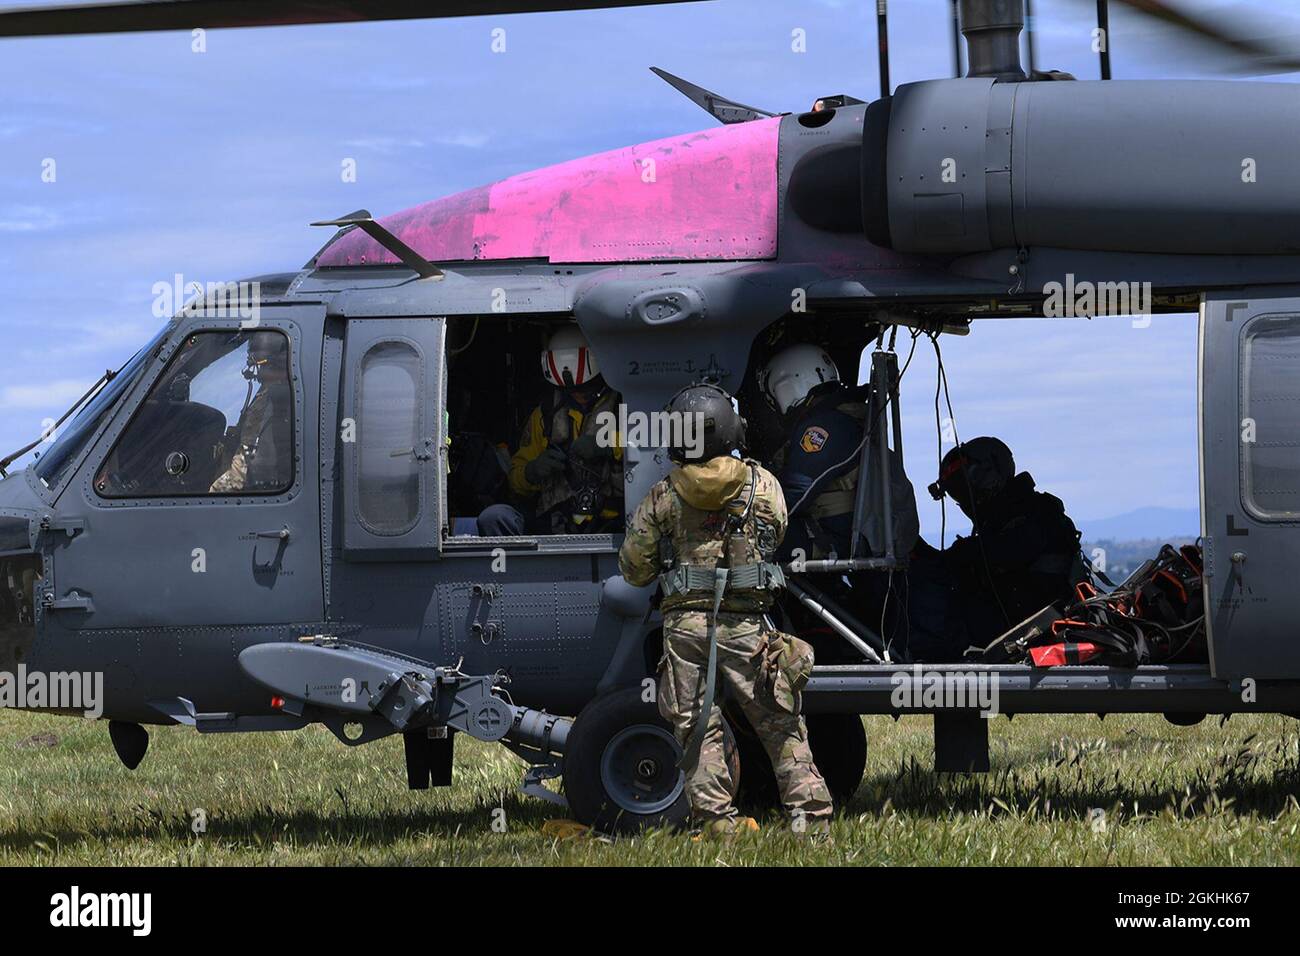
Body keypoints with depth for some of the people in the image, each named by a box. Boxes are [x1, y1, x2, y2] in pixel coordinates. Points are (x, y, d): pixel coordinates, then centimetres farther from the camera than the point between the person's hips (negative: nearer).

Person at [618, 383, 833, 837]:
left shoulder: (662, 498, 0)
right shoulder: (762, 485, 2)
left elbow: (634, 569, 6)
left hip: (684, 624, 0)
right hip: (745, 624, 0)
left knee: (697, 729, 6)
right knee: (779, 724, 7)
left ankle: (718, 818, -1)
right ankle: (810, 812, 4)